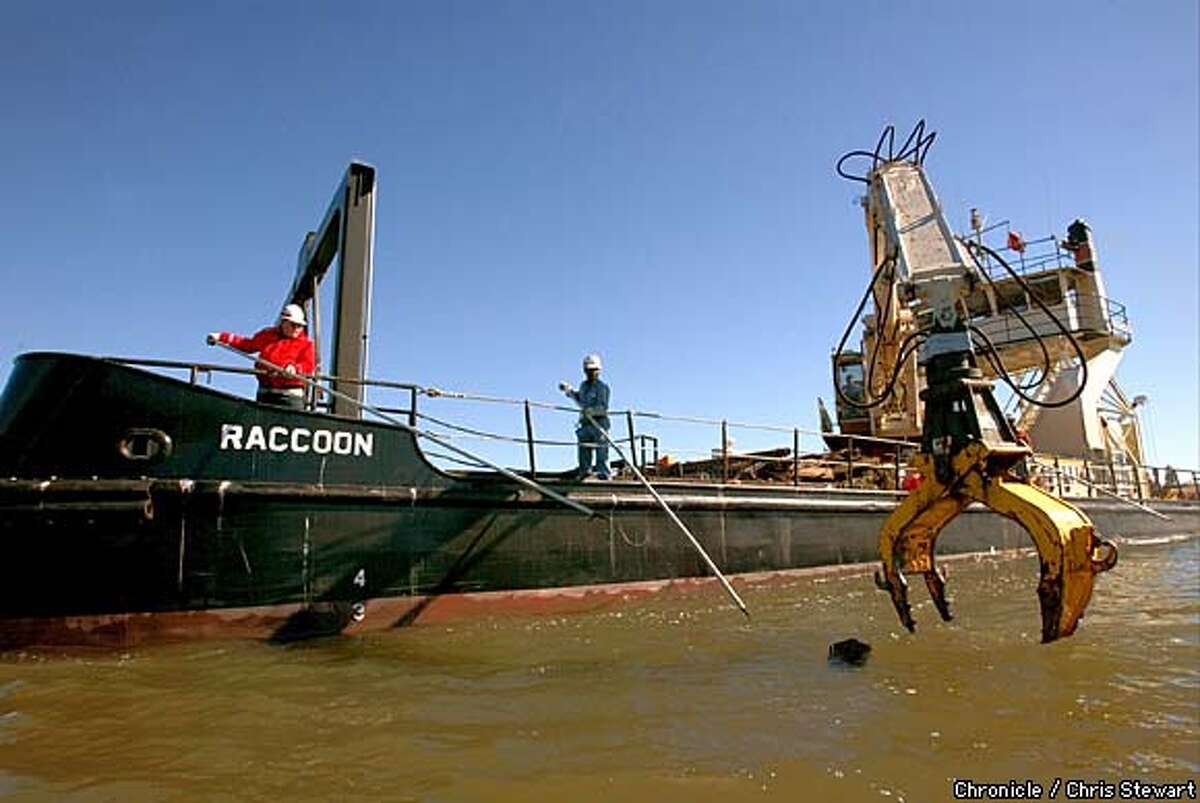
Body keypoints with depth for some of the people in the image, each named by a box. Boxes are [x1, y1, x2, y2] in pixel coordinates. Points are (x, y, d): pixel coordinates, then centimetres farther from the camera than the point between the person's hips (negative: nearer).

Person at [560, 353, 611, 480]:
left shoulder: (602, 387, -8)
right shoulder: (583, 385, 14)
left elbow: (603, 407, -19)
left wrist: (589, 410, -31)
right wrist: (569, 391, 31)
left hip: (599, 423, -7)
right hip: (585, 424, 7)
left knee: (601, 451, -5)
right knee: (584, 450, 9)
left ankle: (604, 474, -1)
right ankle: (584, 472, 19)